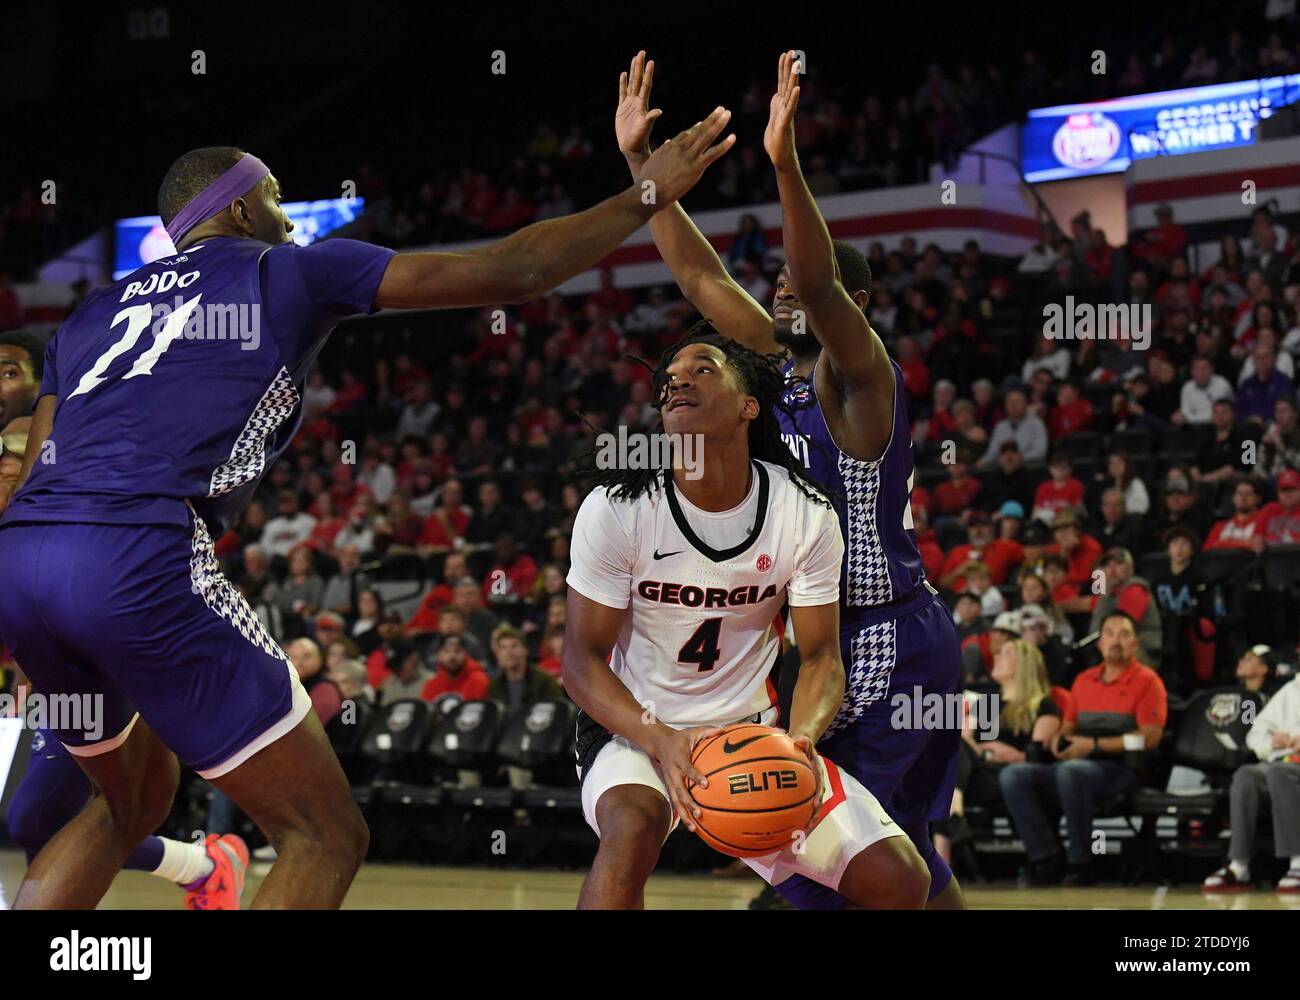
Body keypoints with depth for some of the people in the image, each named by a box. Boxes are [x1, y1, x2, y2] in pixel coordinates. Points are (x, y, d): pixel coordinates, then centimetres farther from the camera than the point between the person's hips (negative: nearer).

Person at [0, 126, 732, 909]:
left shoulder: (94, 311, 29)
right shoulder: (290, 269, 15)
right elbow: (511, 272, 13)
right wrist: (646, 196, 24)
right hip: (139, 557, -7)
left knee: (136, 799, 32)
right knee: (326, 837, 2)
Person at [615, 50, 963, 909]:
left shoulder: (861, 372, -13)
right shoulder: (793, 366, 10)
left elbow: (818, 281, -33)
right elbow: (701, 275, 10)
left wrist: (785, 163, -46)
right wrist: (641, 163, 5)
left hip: (887, 642, -10)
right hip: (852, 637, 10)